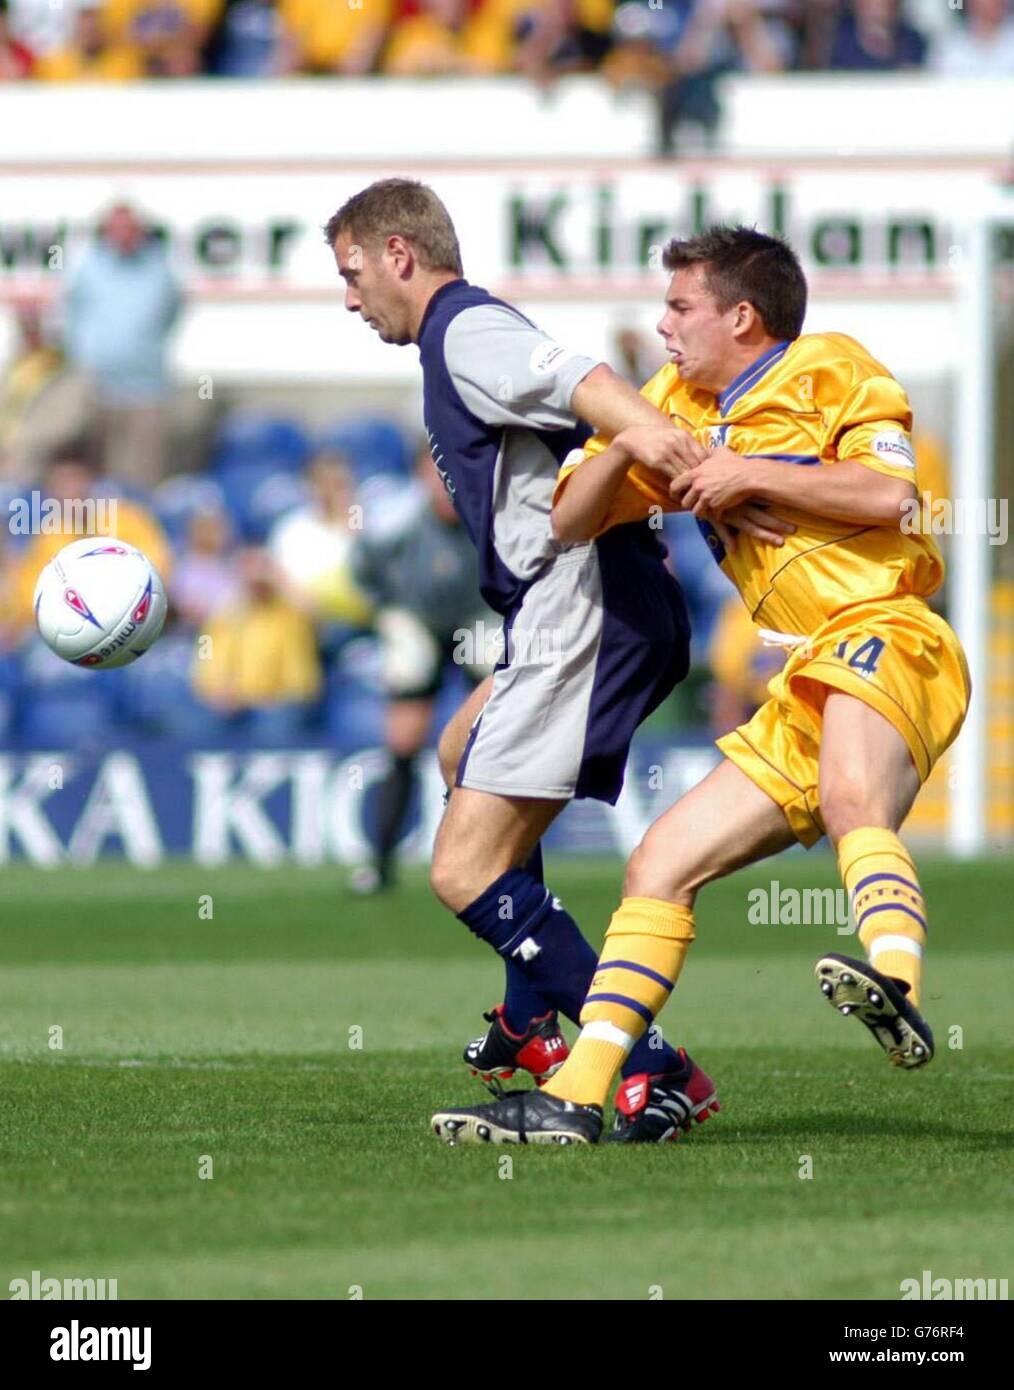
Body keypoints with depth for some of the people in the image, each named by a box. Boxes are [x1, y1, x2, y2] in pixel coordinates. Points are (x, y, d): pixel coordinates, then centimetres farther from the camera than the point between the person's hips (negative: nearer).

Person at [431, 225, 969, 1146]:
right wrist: (623, 446, 2)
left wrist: (750, 473, -10)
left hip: (886, 634, -9)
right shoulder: (680, 403, 24)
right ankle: (574, 1098, 5)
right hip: (806, 692, 9)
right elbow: (570, 522, 21)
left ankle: (898, 988, -63)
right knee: (660, 865, 5)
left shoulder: (828, 369, 3)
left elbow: (886, 491, -13)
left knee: (850, 800, -38)